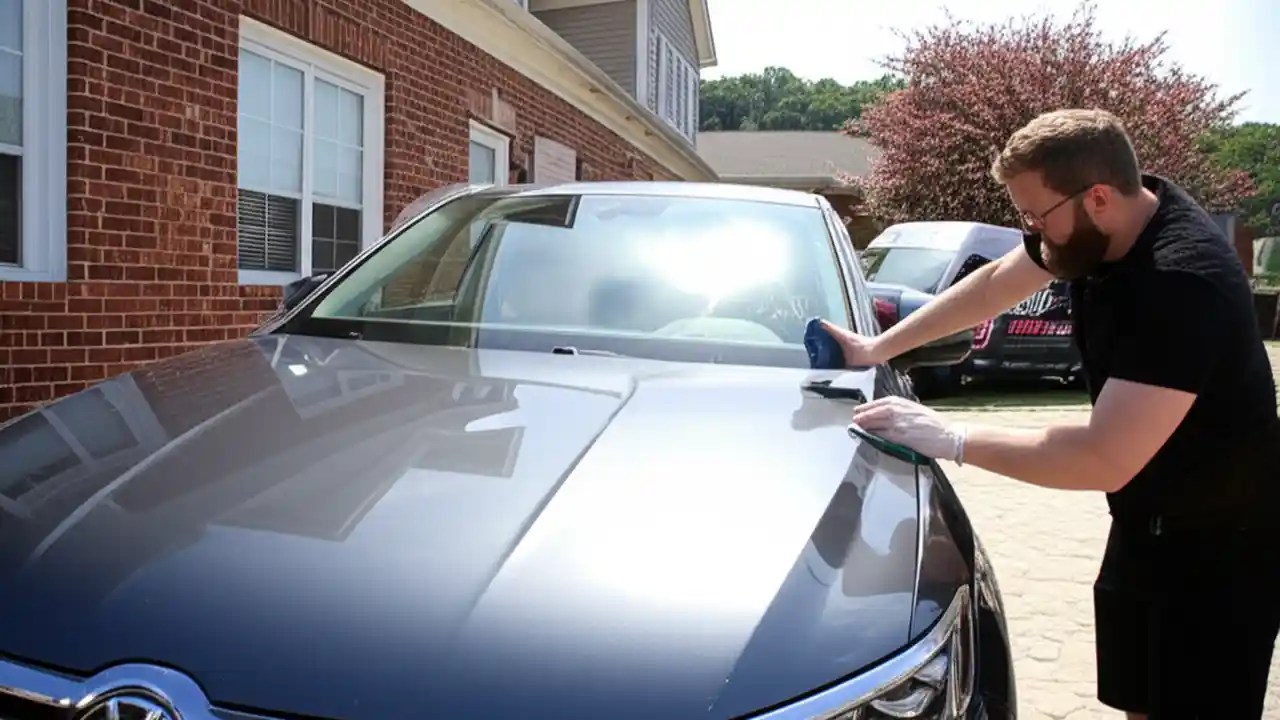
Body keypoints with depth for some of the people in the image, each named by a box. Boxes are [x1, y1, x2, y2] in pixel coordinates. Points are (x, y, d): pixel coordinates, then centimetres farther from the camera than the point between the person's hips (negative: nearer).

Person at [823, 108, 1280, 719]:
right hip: (1145, 524, 8)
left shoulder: (1182, 283, -32)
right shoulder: (1099, 222, -6)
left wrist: (950, 438, -27)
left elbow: (1104, 459, -35)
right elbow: (995, 284, 10)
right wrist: (877, 347, 9)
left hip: (1220, 548, -8)